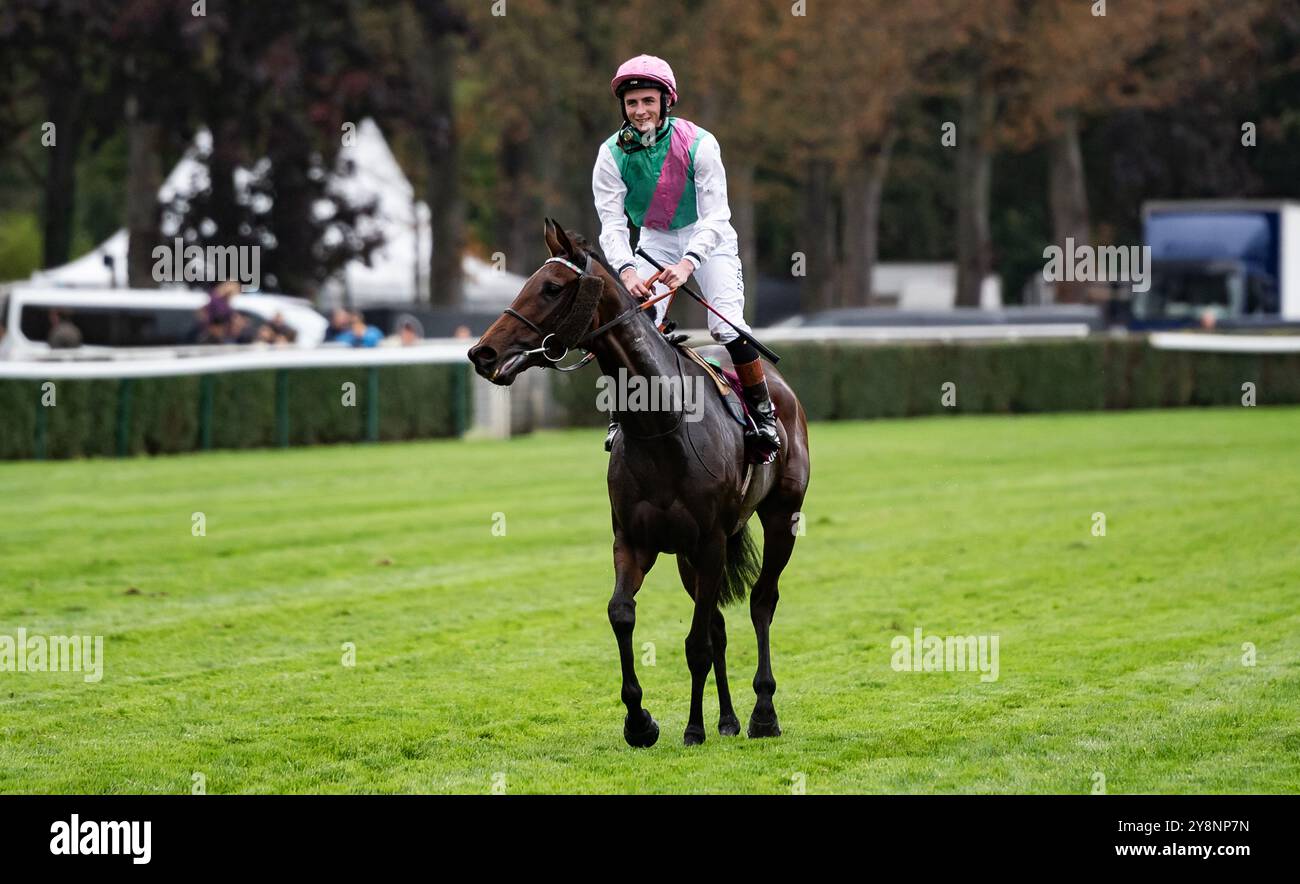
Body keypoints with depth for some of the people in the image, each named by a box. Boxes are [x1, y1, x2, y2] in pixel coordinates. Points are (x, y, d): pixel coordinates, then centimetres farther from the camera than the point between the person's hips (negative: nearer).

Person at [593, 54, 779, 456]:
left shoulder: (699, 144, -23)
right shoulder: (613, 154, -16)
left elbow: (715, 216, -25)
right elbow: (612, 224, -18)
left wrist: (687, 264, -40)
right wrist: (627, 270, -37)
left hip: (707, 238, -2)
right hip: (655, 241, 2)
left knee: (727, 325, -16)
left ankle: (763, 411, -1)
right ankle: (621, 414, 4)